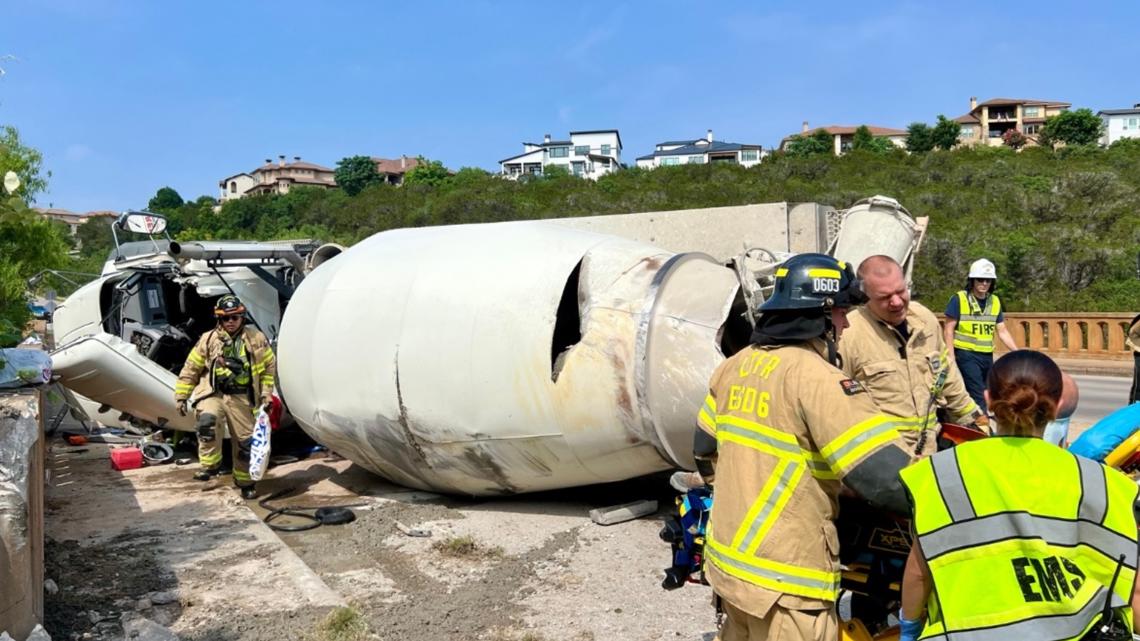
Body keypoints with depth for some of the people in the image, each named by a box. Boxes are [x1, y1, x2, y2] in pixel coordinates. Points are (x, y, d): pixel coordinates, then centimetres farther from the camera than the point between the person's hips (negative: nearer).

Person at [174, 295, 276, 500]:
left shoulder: (256, 339, 4)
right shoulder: (208, 340, 3)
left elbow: (268, 367, 11)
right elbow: (191, 369, 7)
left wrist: (266, 393, 4)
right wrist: (181, 395, 5)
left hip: (241, 398, 1)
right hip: (213, 393, -1)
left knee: (245, 440, 5)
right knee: (207, 420, -32)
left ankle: (245, 481, 24)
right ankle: (210, 464, -16)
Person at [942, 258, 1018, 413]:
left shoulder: (995, 302, 8)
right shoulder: (959, 299, -7)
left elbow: (1002, 331, 11)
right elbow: (949, 329, -7)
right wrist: (951, 355, -14)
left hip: (987, 357, 6)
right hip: (966, 355, -6)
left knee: (987, 394, 12)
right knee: (979, 396, -12)